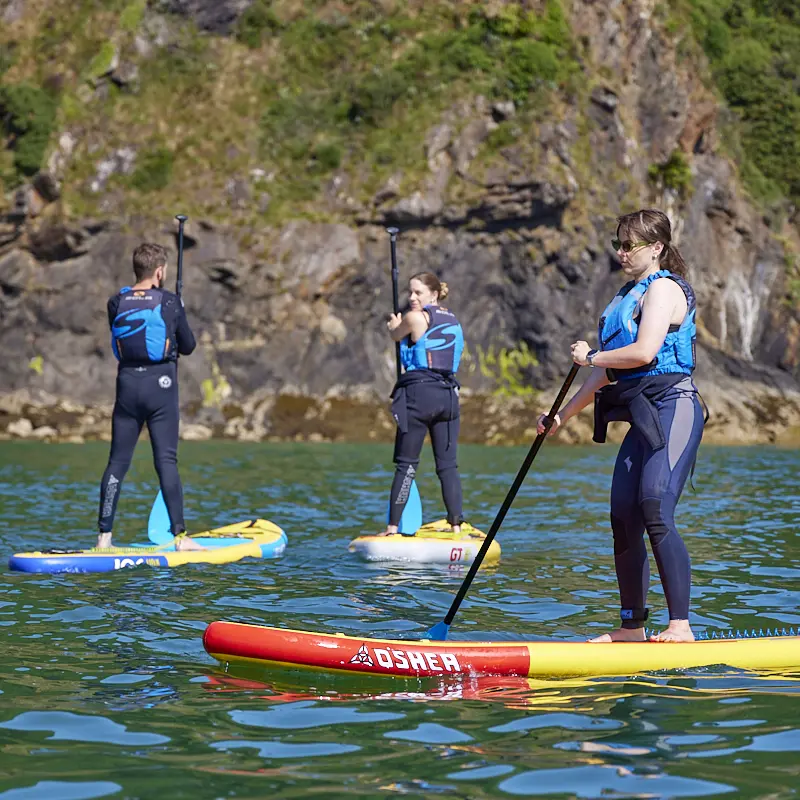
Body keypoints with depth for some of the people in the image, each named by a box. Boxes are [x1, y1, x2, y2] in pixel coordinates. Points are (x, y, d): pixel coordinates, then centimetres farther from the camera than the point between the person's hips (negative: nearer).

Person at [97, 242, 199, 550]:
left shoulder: (116, 304, 2)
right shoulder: (170, 302, -5)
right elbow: (188, 346, 4)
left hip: (127, 383, 3)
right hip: (161, 384, -3)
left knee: (118, 460, 7)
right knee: (166, 460, -2)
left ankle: (104, 536, 8)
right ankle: (179, 535, -3)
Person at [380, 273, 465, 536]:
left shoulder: (415, 318, -5)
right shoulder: (454, 322, 16)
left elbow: (396, 335, 14)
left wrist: (395, 327, 35)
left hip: (419, 393, -6)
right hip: (448, 395, 6)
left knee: (406, 464, -2)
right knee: (448, 464, 5)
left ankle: (392, 527, -1)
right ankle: (456, 527, 0)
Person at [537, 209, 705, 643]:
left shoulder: (664, 287, -5)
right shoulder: (629, 295, 24)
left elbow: (644, 352, -19)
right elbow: (609, 374, 26)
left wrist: (592, 356, -3)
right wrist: (563, 415, 25)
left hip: (672, 409, -10)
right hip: (643, 416, 10)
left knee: (655, 514, -20)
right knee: (624, 520, 5)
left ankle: (680, 625, -22)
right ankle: (631, 627, 13)